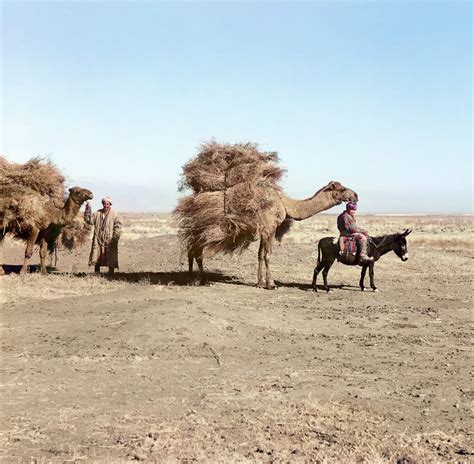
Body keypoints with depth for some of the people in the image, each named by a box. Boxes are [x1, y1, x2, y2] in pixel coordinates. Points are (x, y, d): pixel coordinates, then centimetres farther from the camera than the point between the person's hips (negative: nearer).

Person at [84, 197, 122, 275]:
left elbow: (118, 227, -8)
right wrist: (88, 210, -8)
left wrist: (115, 238, -18)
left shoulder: (115, 215, -1)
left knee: (111, 260, 2)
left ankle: (111, 275, 10)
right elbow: (89, 220, 2)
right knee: (96, 259, 4)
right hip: (98, 240, 3)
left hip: (109, 241, -3)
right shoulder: (97, 213, 10)